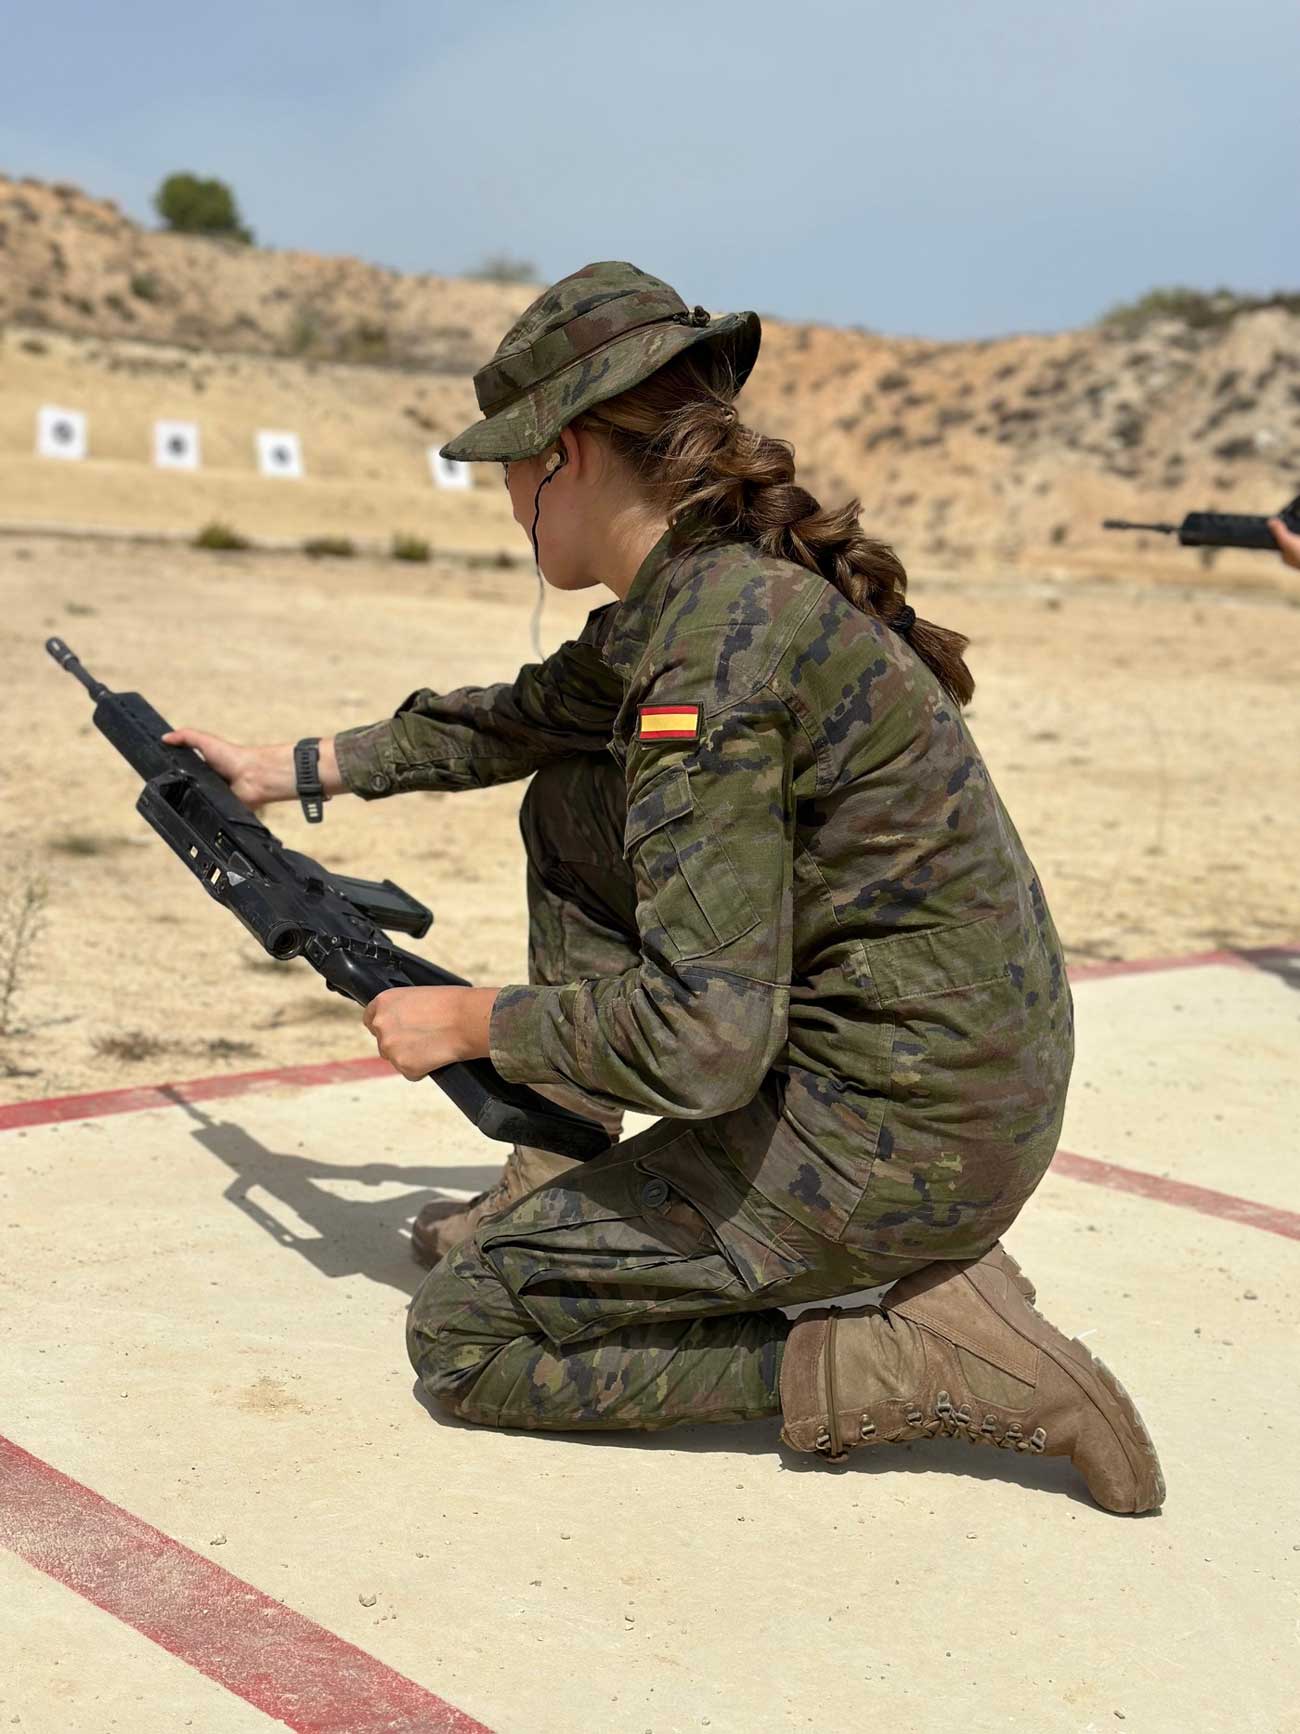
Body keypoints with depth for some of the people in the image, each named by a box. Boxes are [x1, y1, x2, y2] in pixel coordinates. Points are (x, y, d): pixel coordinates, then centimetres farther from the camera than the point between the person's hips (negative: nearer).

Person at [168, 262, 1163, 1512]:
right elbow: (530, 717, 23)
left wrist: (470, 1021, -11)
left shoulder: (718, 636, -23)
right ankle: (559, 1197, 23)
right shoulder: (727, 576, 5)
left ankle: (916, 1359, -4)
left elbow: (705, 1040, -27)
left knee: (461, 1338, 1)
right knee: (571, 812, 17)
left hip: (902, 1136, -9)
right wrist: (289, 769, 26)